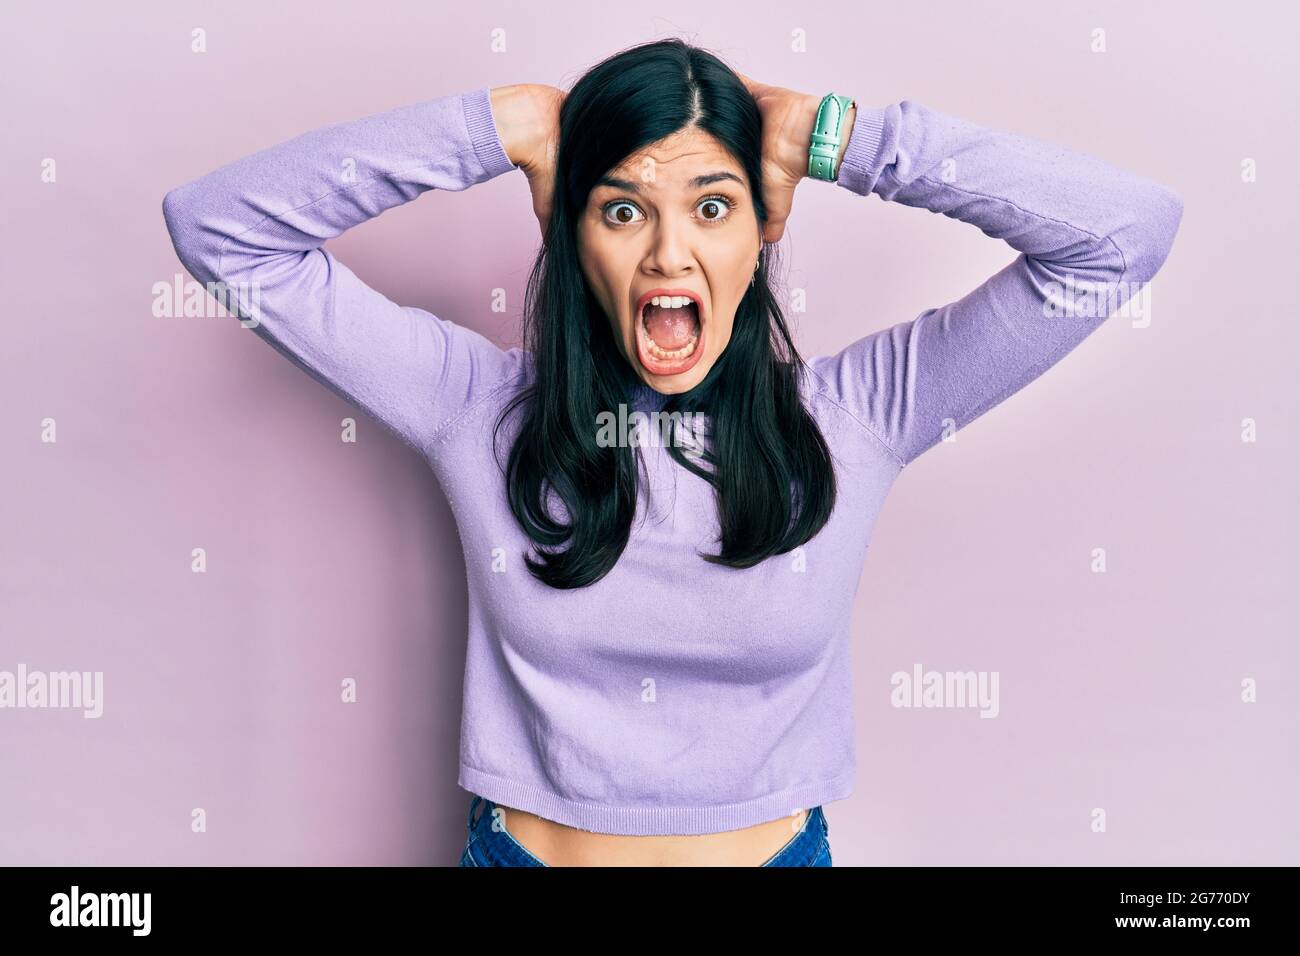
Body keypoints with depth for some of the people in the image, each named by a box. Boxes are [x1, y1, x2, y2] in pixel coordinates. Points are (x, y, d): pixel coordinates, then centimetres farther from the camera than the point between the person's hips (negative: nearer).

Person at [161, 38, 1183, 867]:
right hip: (522, 845, 0)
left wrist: (830, 135, -13)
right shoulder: (480, 406, -9)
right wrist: (502, 127, -14)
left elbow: (1128, 229, -10)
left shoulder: (850, 415, -9)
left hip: (778, 847, 1)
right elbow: (219, 226, -8)